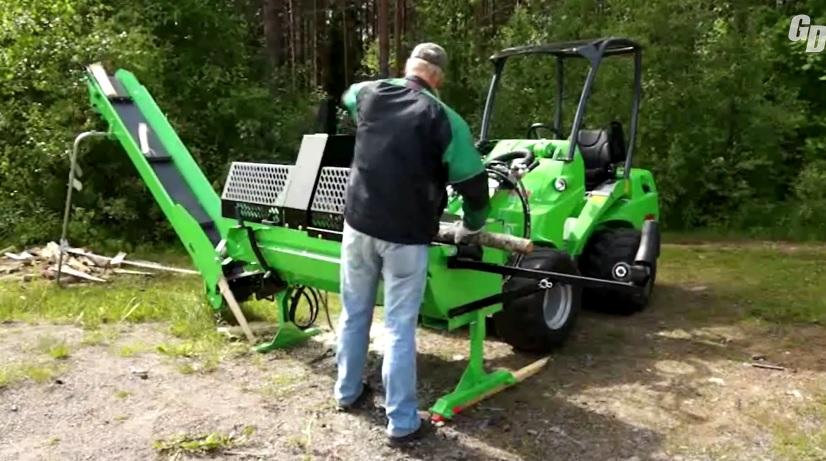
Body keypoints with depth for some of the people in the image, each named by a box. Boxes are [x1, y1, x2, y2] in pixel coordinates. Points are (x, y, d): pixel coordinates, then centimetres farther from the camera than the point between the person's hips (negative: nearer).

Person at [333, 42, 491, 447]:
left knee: (353, 313, 19)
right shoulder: (445, 120, -7)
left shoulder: (369, 94, 5)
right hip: (406, 235, -4)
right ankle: (402, 423, 14)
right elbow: (474, 185, -6)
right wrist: (471, 226, 12)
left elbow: (347, 96, 31)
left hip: (358, 223, 4)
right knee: (400, 328, 4)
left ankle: (347, 392, 37)